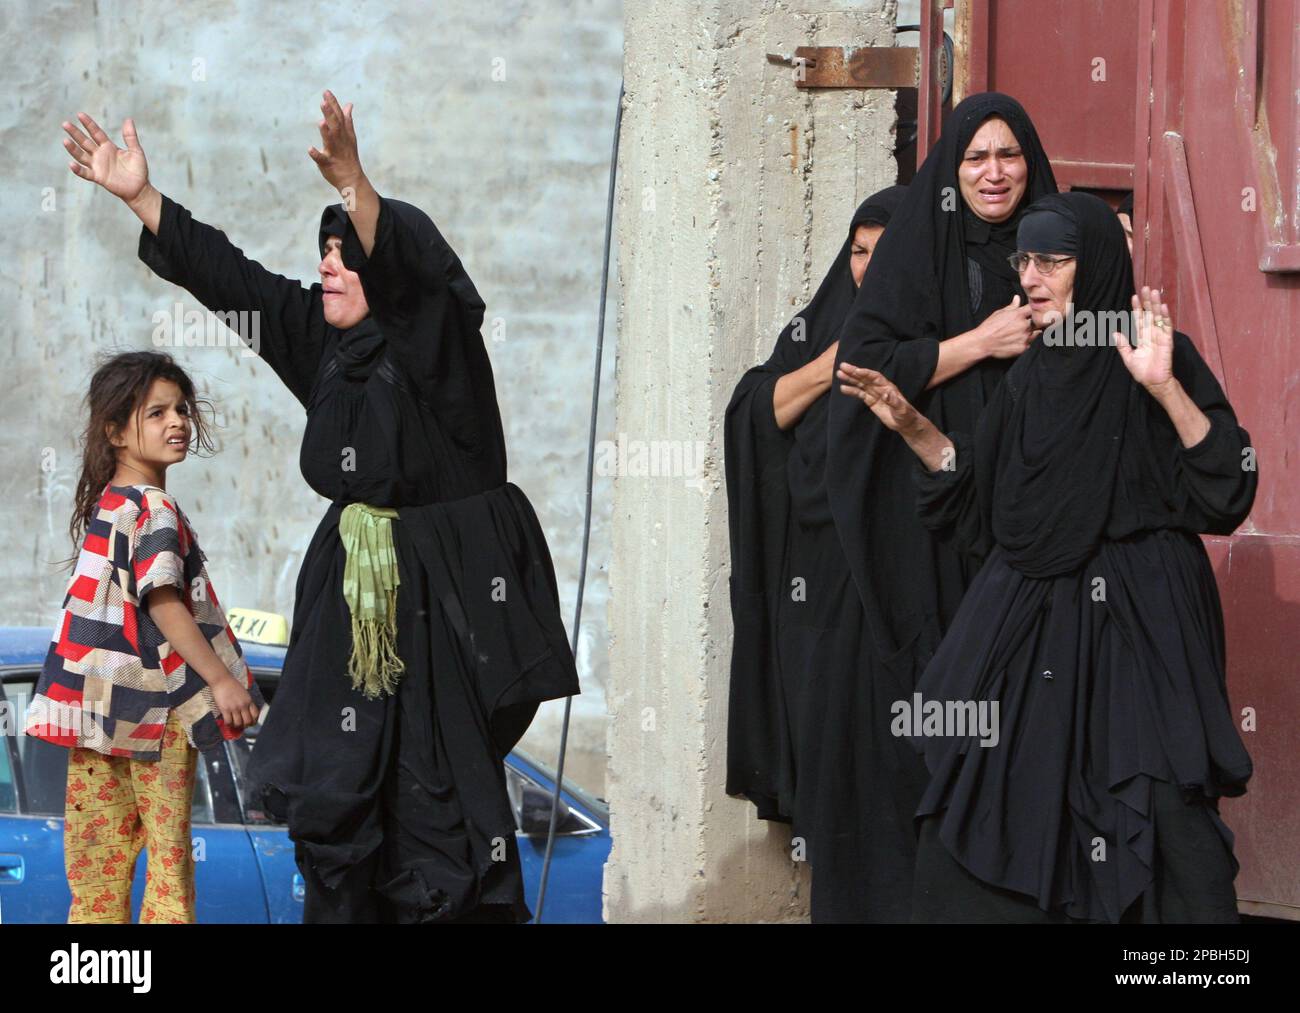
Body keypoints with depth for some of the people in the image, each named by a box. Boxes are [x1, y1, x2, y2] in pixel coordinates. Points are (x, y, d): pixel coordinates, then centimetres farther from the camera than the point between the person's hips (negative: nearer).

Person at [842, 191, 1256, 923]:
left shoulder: (1154, 354, -6)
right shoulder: (1033, 375, 13)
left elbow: (1227, 484, -15)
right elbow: (977, 491, 18)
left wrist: (1166, 389, -27)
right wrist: (911, 425, 6)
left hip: (1134, 621, -7)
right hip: (1028, 617, 7)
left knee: (1157, 809, -12)